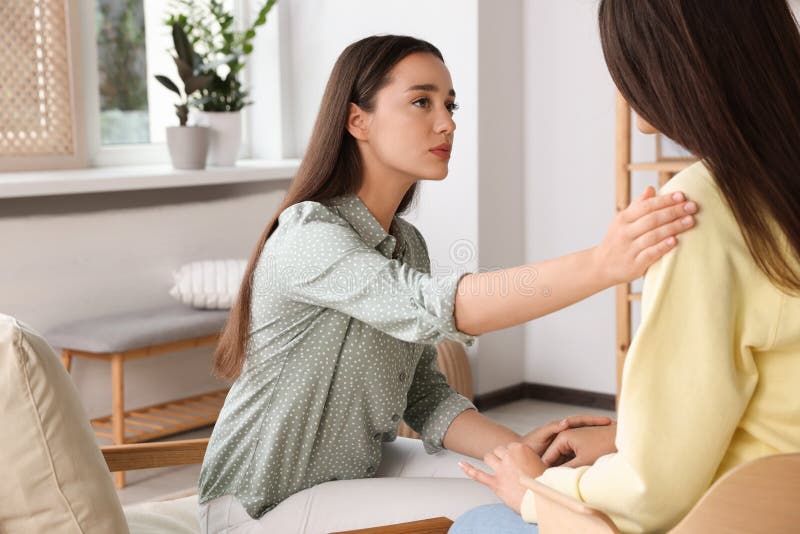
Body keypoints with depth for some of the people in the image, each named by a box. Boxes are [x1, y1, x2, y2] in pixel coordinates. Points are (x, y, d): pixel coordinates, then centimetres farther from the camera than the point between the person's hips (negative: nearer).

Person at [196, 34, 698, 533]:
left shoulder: (407, 243, 4)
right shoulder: (306, 235, -22)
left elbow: (423, 395, 0)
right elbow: (432, 308, -39)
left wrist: (518, 448, -18)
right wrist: (602, 264, -50)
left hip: (363, 473, 7)